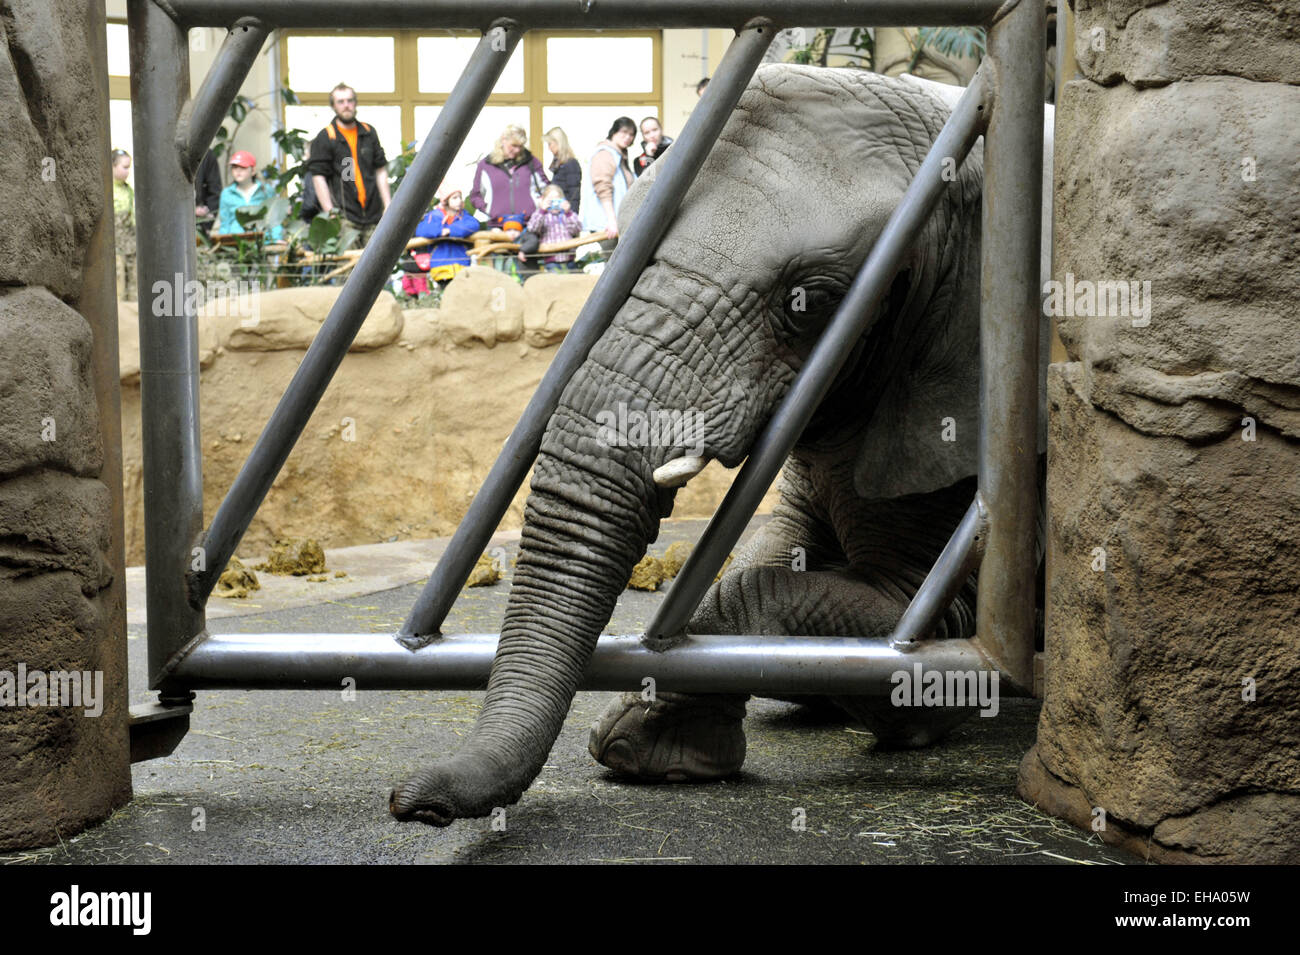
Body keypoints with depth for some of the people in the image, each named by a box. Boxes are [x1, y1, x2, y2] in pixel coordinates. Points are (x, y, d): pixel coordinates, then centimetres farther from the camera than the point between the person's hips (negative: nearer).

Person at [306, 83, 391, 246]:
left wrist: (388, 206, 11)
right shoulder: (324, 138, 1)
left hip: (373, 214, 5)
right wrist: (330, 213, -11)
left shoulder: (369, 133, 16)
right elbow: (319, 177, -3)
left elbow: (380, 170, 19)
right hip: (345, 216, -5)